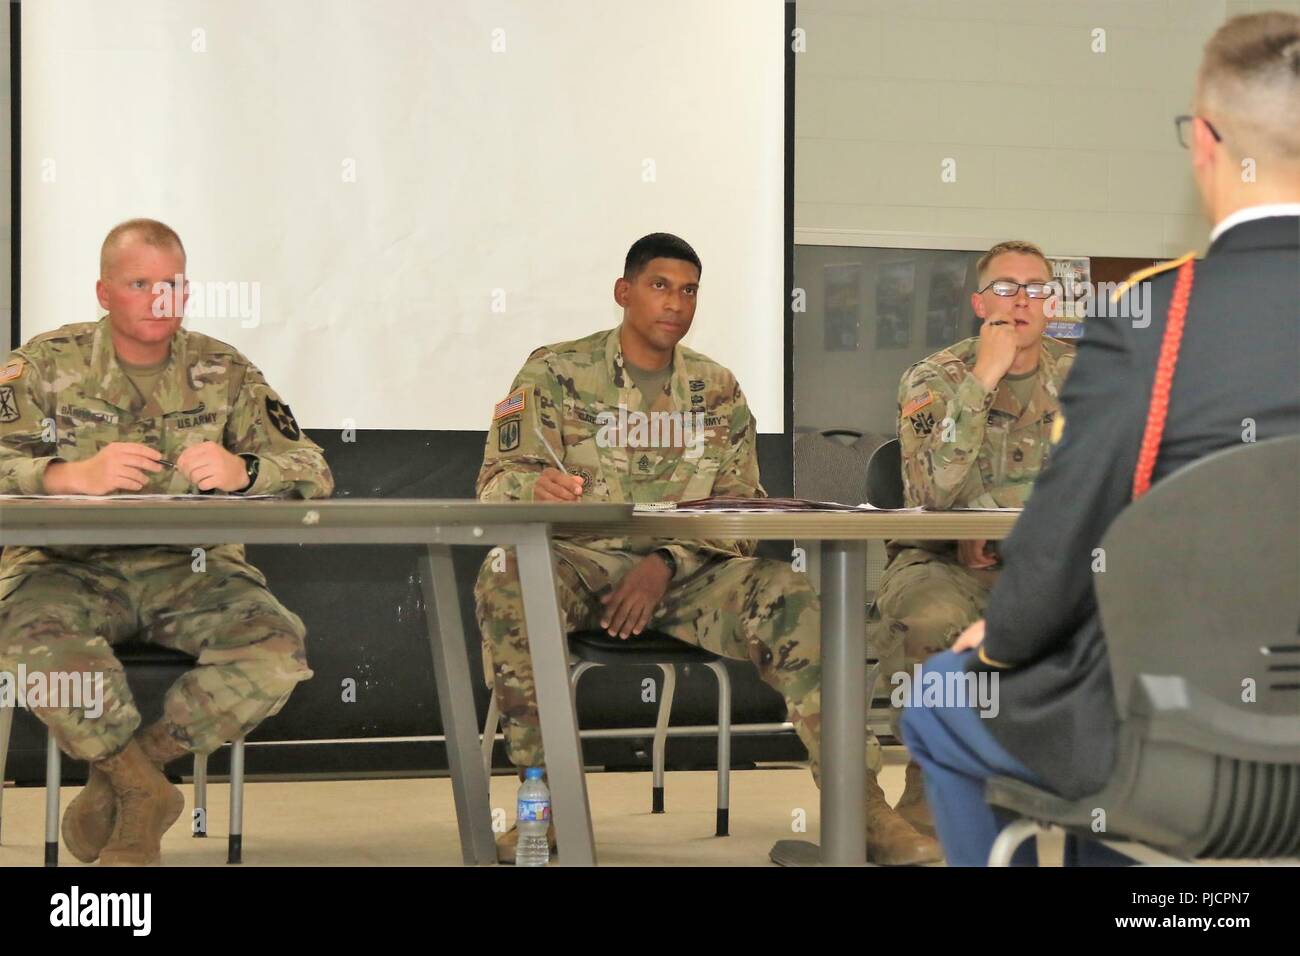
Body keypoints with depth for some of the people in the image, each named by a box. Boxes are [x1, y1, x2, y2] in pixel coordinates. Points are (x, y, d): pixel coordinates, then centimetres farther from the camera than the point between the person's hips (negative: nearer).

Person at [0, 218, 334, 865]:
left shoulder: (222, 372, 7)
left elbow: (313, 472, 0)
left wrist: (242, 471, -23)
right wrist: (75, 476, -29)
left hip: (189, 569, 2)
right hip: (69, 567, -1)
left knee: (278, 649, -27)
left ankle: (124, 767, -5)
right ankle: (146, 790, -10)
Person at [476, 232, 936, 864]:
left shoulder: (717, 390, 11)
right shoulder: (555, 372, 2)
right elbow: (495, 480, -5)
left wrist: (667, 563, -14)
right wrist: (536, 486, -31)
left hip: (685, 571, 2)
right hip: (583, 562, -2)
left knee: (786, 595, -26)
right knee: (507, 576, -36)